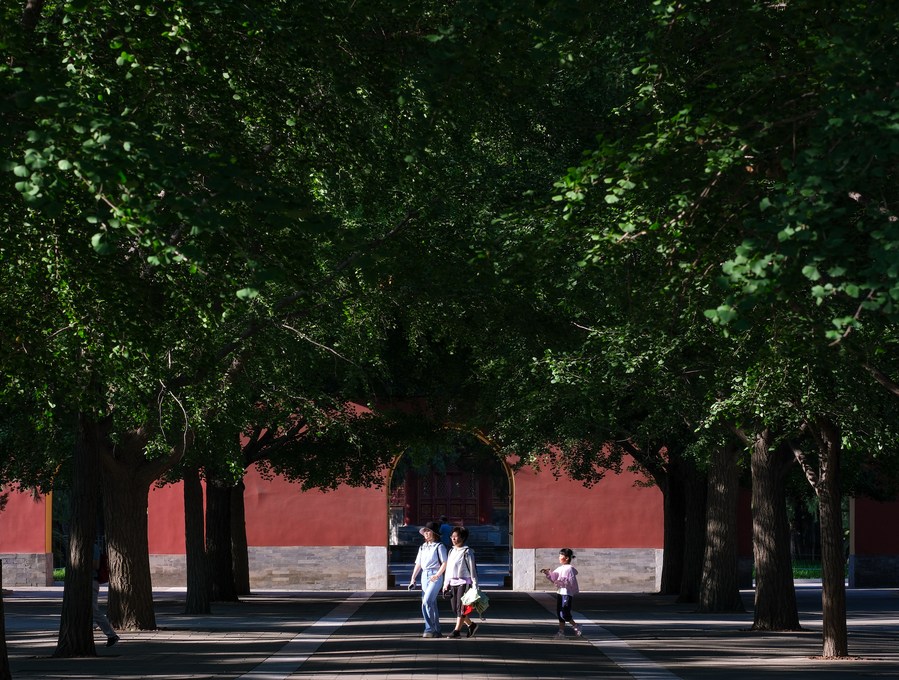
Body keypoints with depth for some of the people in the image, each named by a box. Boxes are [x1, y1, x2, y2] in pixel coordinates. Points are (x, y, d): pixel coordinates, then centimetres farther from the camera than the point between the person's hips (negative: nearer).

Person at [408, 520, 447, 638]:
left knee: (427, 602, -18)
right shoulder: (423, 547, 15)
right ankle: (436, 631, 14)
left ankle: (429, 629, -14)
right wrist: (413, 579, 10)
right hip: (424, 576, 7)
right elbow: (418, 564, 17)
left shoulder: (439, 546, -5)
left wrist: (437, 575, -21)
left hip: (435, 576, -7)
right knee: (432, 604, 8)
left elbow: (444, 563, -10)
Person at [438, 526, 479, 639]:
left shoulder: (467, 552, -7)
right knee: (455, 609, 8)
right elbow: (448, 568, 20)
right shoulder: (452, 551, 15)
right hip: (453, 583, 8)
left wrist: (474, 585, -11)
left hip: (464, 582, -8)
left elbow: (472, 568, -9)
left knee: (461, 608, -8)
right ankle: (471, 625, 23)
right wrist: (446, 584, 18)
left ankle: (457, 630, -6)